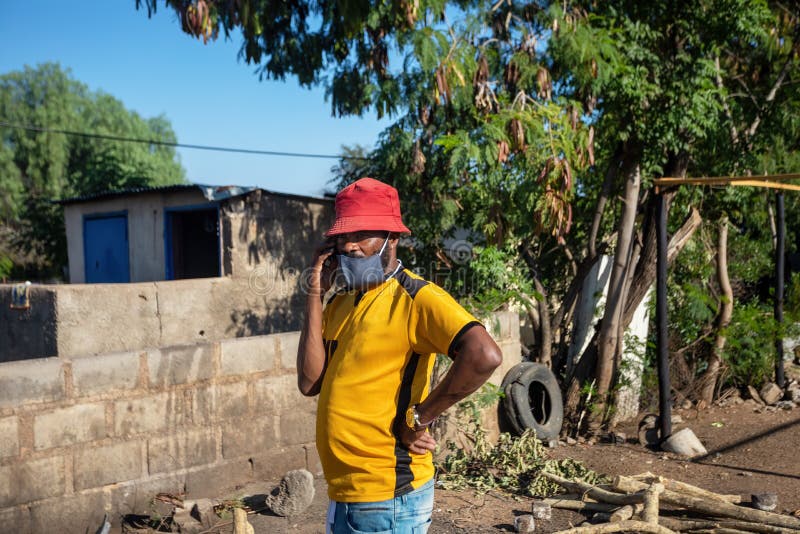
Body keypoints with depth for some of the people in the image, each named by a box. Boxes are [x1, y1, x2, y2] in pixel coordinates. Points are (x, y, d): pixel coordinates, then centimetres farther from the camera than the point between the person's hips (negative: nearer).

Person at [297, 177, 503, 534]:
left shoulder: (415, 298, -15)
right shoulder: (340, 303, 9)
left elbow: (484, 356, -29)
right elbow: (310, 382, -2)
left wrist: (417, 418, -20)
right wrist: (315, 294, -5)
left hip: (387, 496, -7)